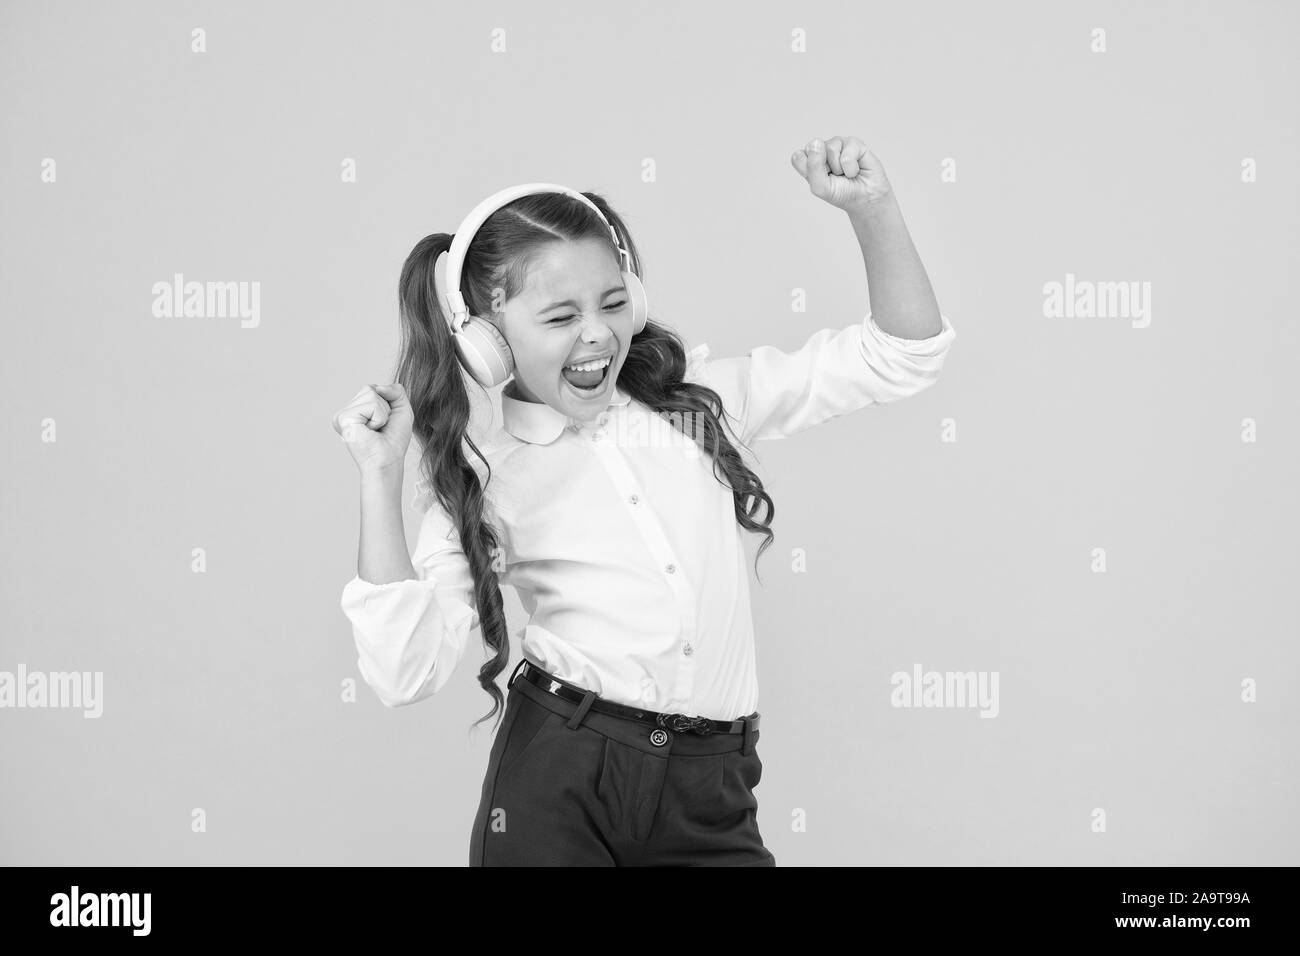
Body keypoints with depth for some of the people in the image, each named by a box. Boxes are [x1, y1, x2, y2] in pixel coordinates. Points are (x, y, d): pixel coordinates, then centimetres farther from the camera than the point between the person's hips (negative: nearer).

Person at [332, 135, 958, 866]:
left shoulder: (697, 397, 7)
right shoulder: (483, 480, 0)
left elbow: (902, 357, 8)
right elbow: (408, 673, -11)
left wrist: (873, 207, -6)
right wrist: (382, 476, -13)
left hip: (710, 797, 2)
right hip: (555, 783, -2)